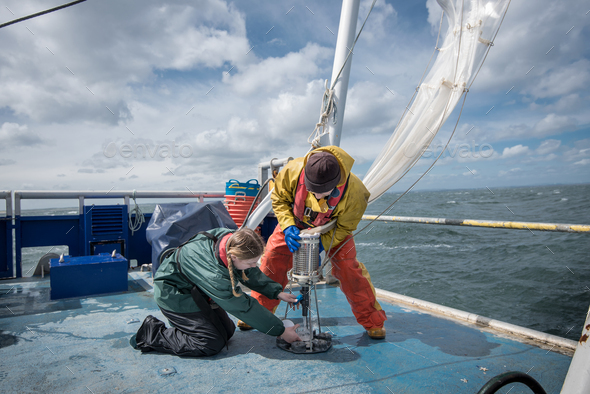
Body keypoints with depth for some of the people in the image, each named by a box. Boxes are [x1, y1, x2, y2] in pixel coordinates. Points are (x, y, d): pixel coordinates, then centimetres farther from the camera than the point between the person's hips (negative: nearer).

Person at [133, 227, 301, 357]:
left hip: (195, 290, 8)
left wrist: (277, 293, -7)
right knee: (212, 344, -12)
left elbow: (251, 274, -1)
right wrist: (281, 331, -22)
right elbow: (243, 307, -30)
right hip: (174, 295, -8)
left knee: (228, 331, 6)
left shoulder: (231, 240, -21)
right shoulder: (214, 274, -41)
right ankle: (151, 334, -1)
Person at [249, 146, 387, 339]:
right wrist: (288, 226, -29)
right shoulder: (292, 171, -37)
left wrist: (321, 245, -32)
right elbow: (279, 199, -15)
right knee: (273, 259, -3)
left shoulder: (354, 193, -39)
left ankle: (373, 321, 7)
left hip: (333, 227, -2)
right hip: (296, 221, 2)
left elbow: (344, 227, -20)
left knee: (347, 268, -12)